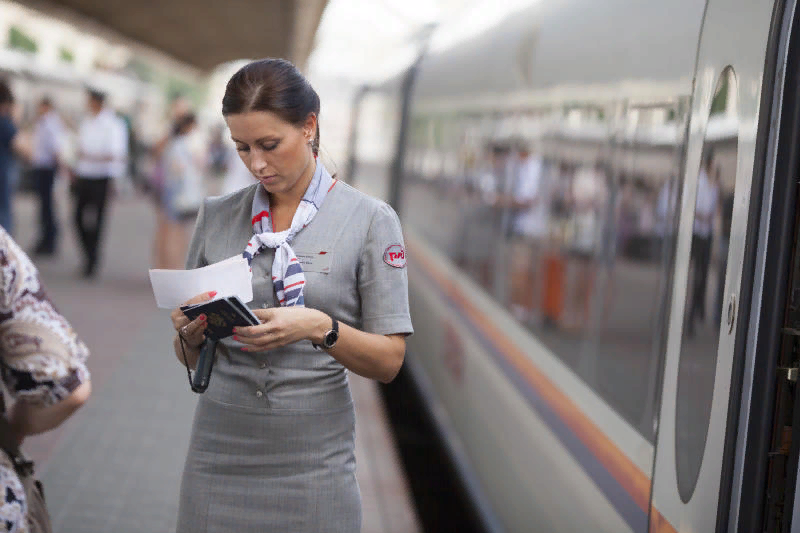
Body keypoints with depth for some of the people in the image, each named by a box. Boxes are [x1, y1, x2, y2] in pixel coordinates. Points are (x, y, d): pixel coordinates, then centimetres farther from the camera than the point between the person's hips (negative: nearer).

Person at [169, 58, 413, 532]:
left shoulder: (371, 220, -4)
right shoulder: (217, 217, 6)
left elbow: (389, 360, -5)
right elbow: (193, 361, 12)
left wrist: (320, 328, -21)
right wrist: (190, 335, -10)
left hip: (312, 458, -3)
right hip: (220, 452, 3)